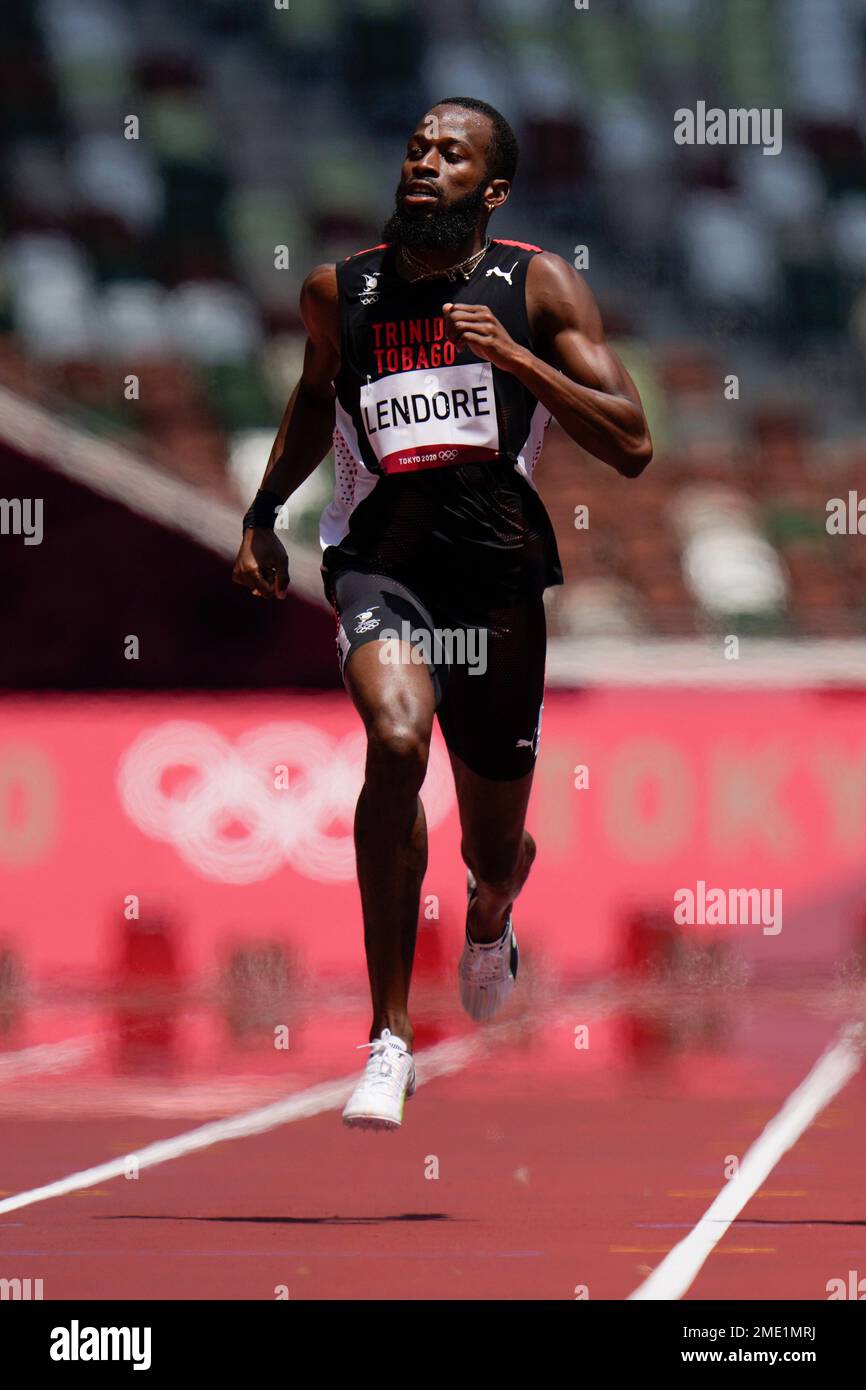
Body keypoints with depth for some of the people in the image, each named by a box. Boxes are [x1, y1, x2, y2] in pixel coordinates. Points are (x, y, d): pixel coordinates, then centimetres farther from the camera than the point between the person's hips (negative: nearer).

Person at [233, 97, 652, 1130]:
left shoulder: (540, 286, 0)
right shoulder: (340, 291, 7)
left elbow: (631, 447, -7)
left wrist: (515, 356, -16)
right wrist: (263, 516, 24)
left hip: (497, 572, 0)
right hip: (378, 558, 0)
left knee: (494, 852, 12)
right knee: (396, 742, -31)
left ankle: (491, 912, 55)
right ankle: (389, 1041, -26)